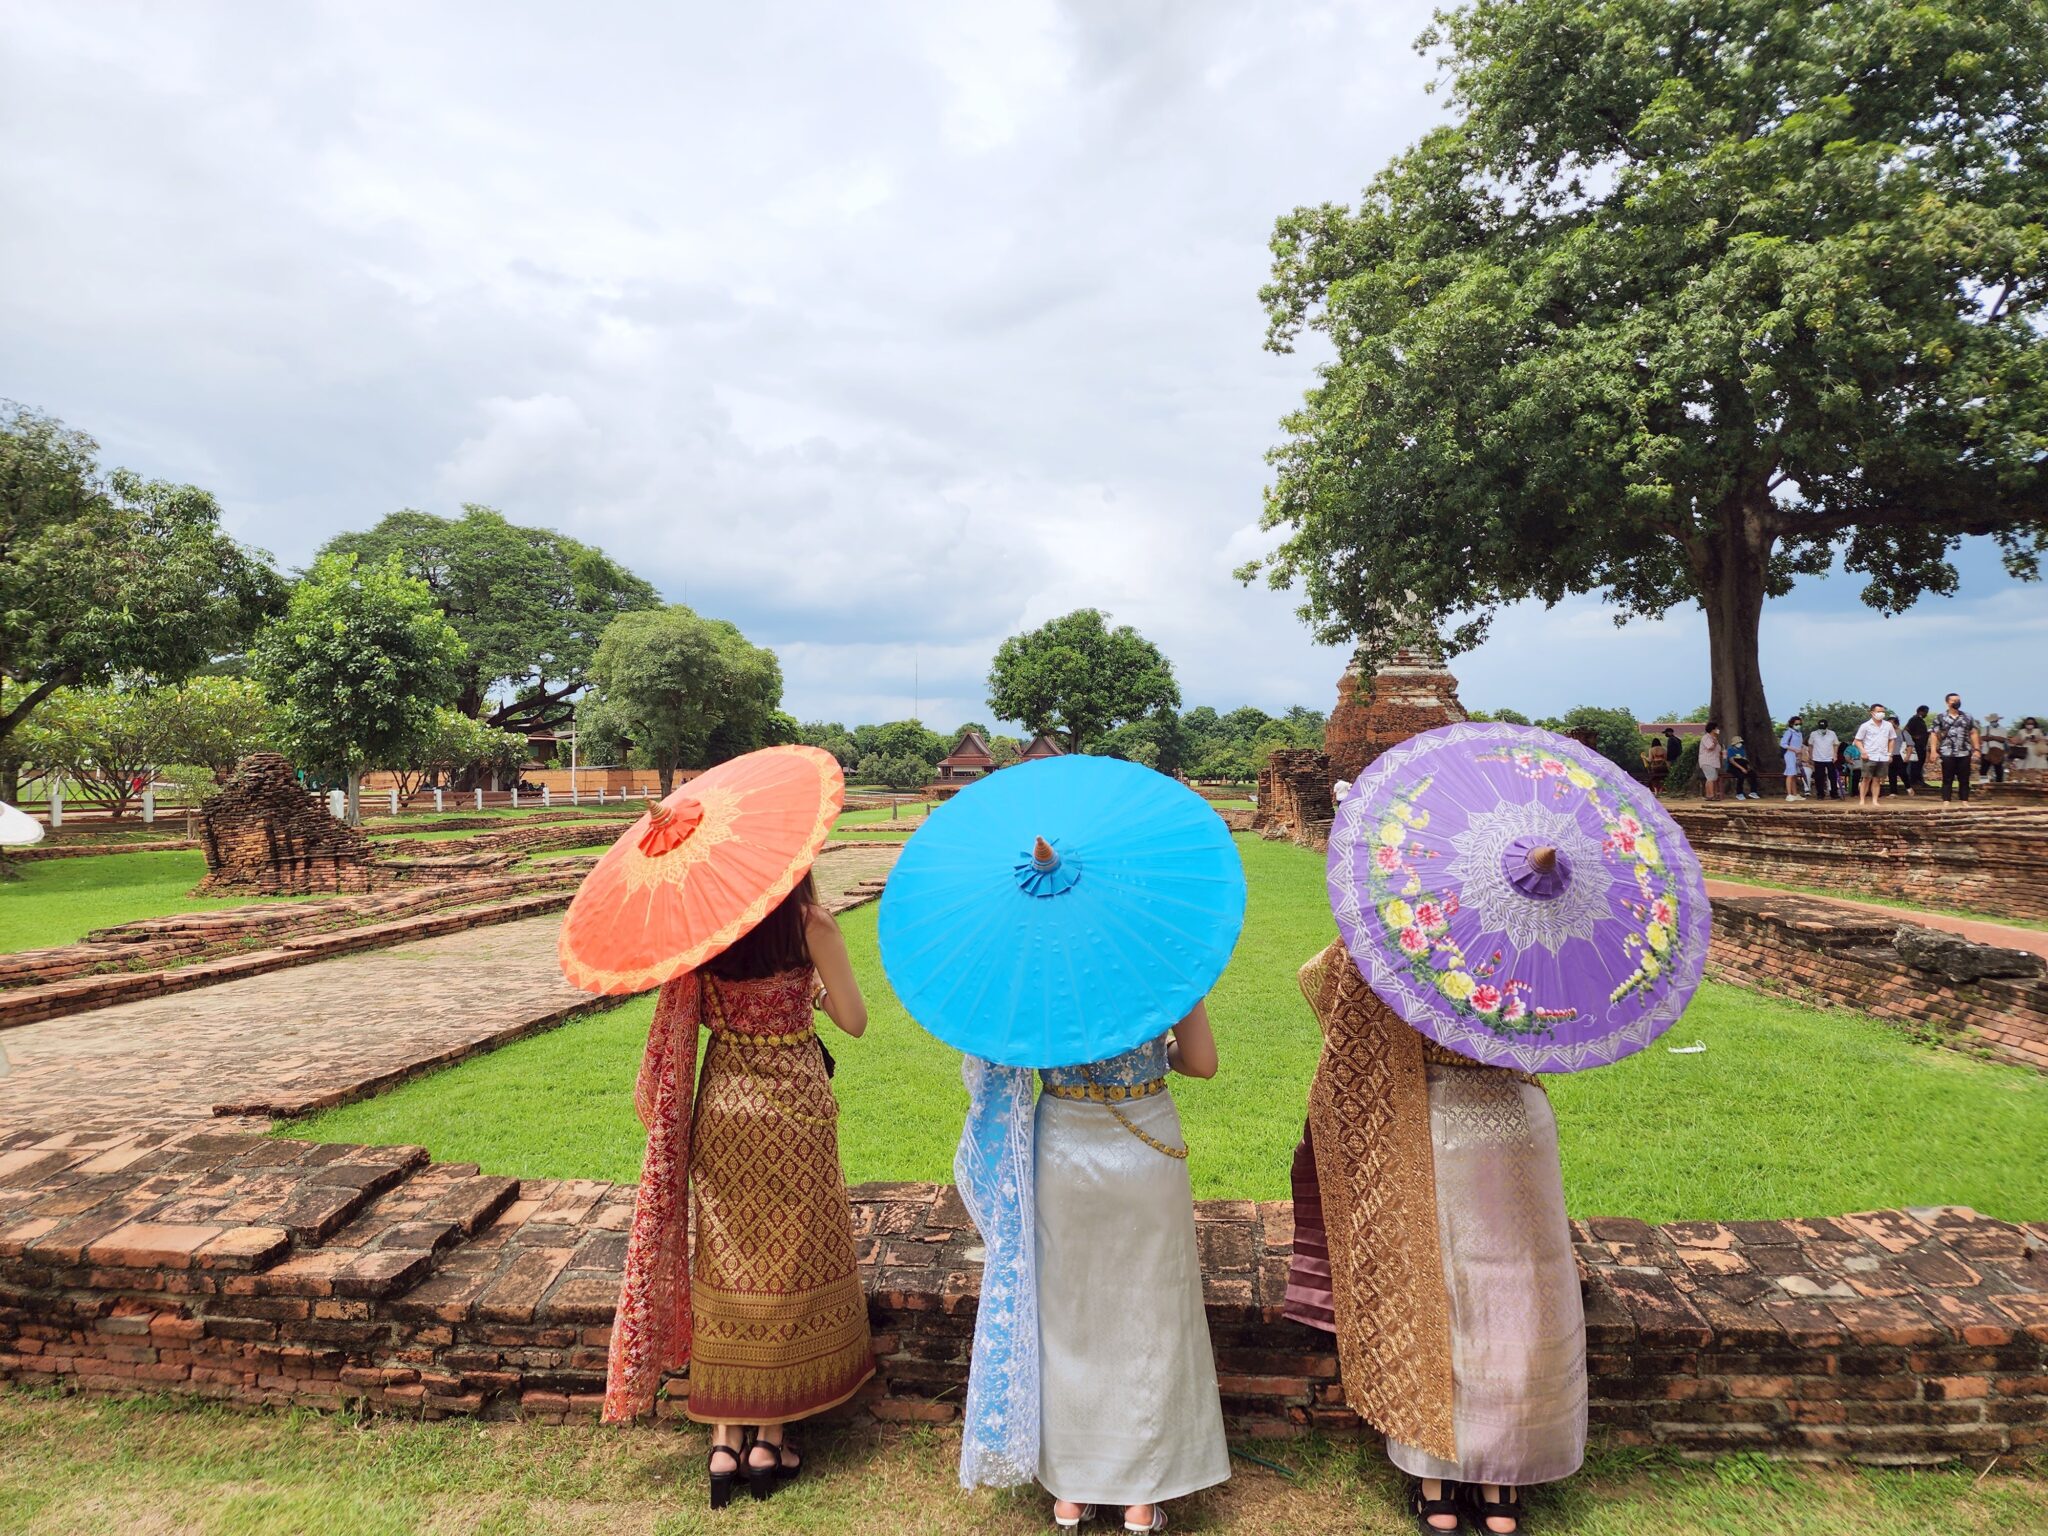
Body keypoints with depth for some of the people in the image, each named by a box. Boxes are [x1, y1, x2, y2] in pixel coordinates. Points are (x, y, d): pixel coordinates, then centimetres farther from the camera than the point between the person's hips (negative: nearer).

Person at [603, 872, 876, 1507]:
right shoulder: (809, 923, -16)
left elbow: (693, 1014, 6)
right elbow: (854, 1020, -8)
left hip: (721, 1105, 3)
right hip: (794, 1108, -3)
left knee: (725, 1267, 14)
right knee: (790, 1263, 12)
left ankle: (724, 1439, 21)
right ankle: (771, 1438, 21)